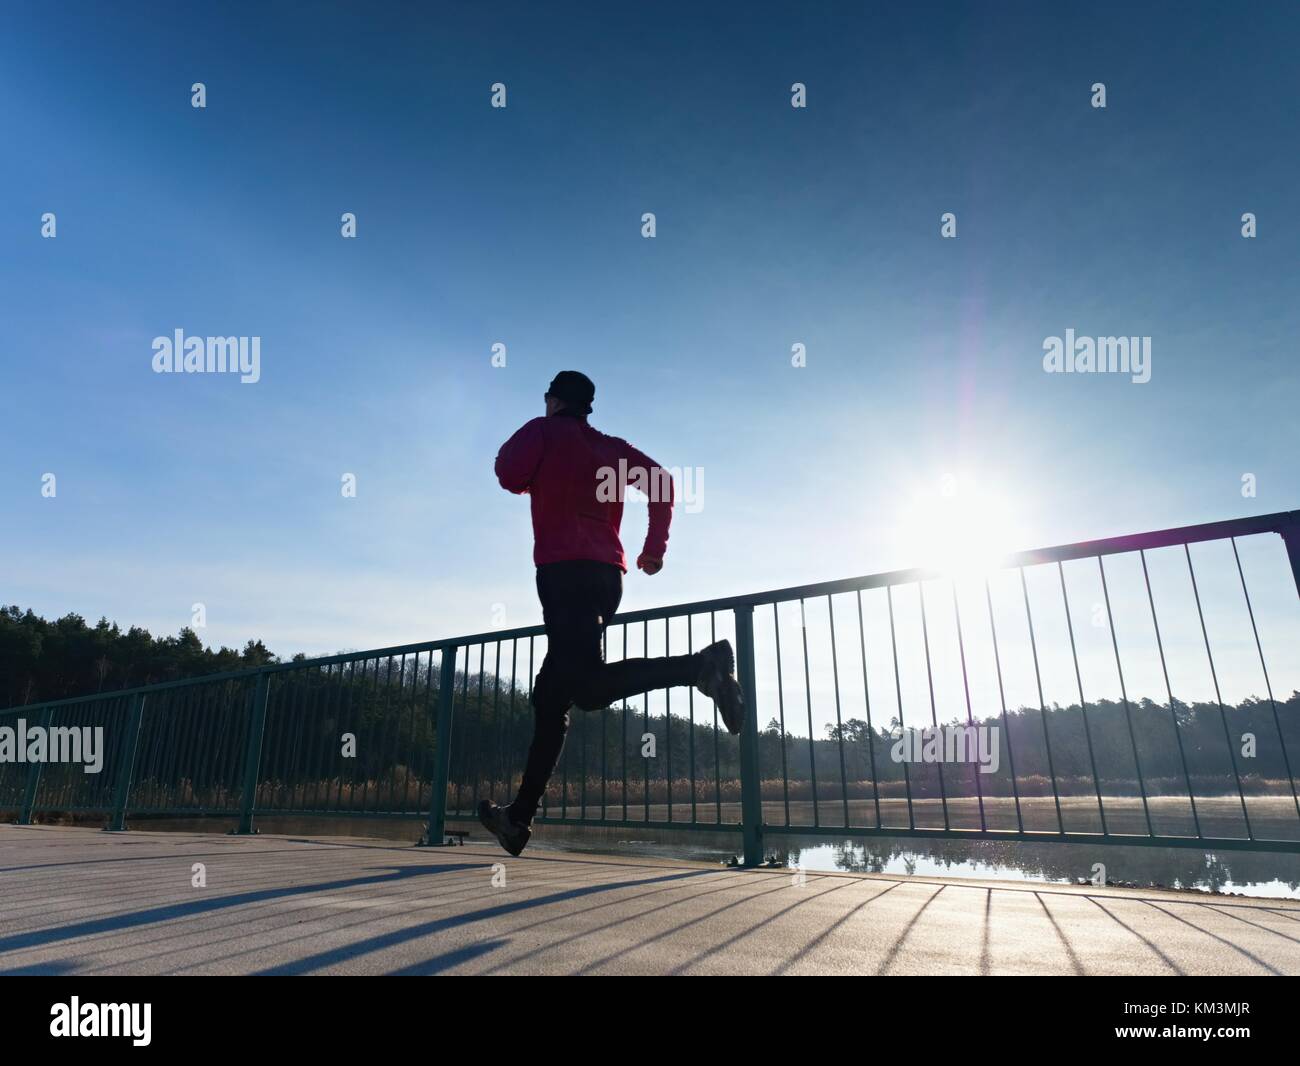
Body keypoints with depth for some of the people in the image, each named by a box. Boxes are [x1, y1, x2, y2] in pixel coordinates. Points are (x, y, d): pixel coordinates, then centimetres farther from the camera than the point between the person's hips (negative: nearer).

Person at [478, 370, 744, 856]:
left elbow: (510, 476, -3)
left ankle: (700, 665, -31)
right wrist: (655, 548, 13)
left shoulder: (543, 430, 11)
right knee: (552, 693, 9)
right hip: (609, 573, 7)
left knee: (587, 686, -19)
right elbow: (662, 481, 11)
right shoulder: (612, 446, 23)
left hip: (565, 569, -7)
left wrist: (539, 479, 20)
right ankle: (521, 815, 12)